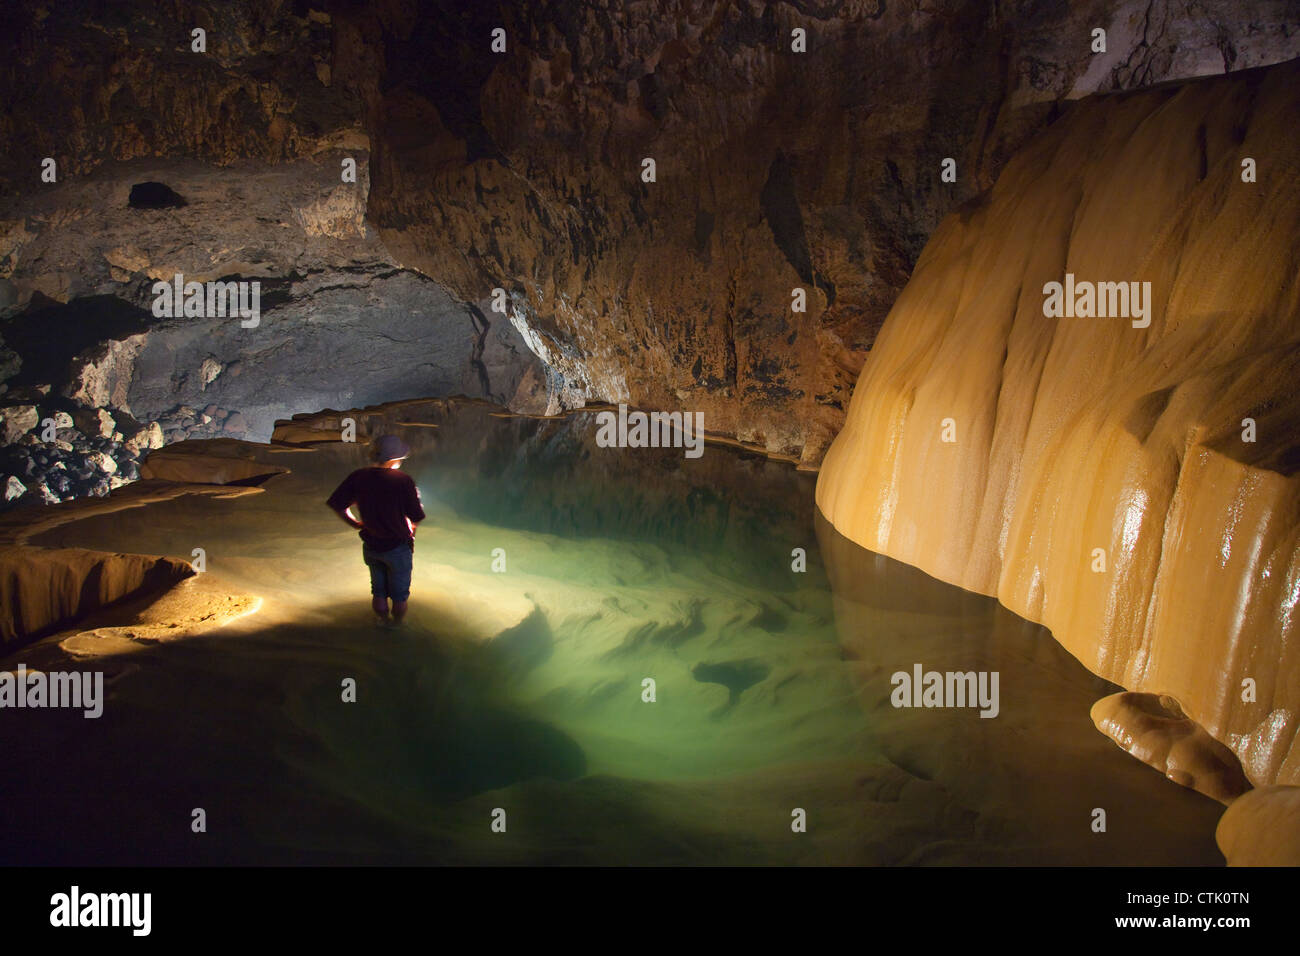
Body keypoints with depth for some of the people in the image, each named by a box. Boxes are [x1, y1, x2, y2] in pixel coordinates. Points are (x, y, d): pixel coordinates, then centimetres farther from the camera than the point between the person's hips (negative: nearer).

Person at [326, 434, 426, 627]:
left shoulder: (358, 477, -9)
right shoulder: (403, 481, -22)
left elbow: (336, 504, -6)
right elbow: (416, 517, -21)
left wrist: (355, 523, 6)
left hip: (371, 545, 4)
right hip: (398, 546, -4)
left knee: (378, 591, 25)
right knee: (399, 594, 19)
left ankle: (381, 620, 41)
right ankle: (398, 624, 35)